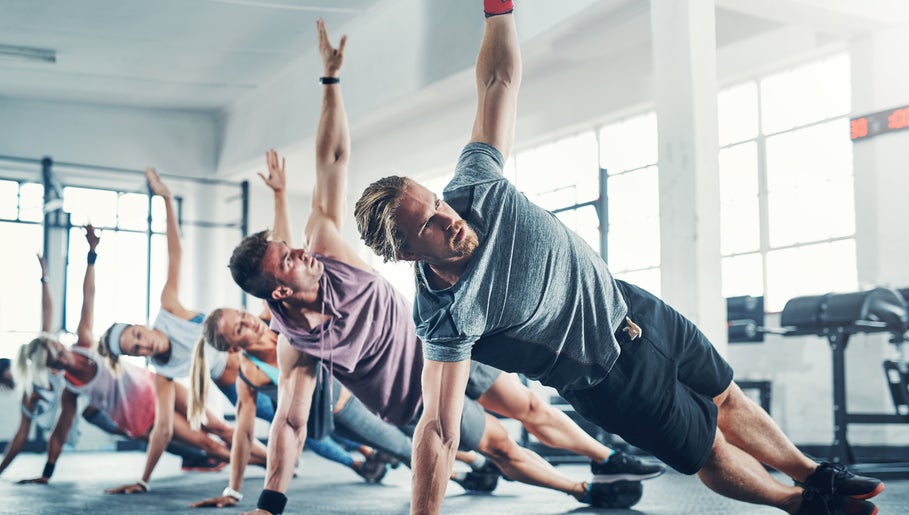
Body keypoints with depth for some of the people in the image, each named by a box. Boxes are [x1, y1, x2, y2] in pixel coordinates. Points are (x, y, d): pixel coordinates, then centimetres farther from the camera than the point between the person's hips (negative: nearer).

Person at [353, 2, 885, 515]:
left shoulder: (475, 188, -20)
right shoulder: (446, 318, -32)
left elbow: (501, 81, -13)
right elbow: (438, 432, -34)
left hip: (629, 306, 5)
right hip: (611, 378, -5)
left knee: (727, 399, 23)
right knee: (710, 451, 12)